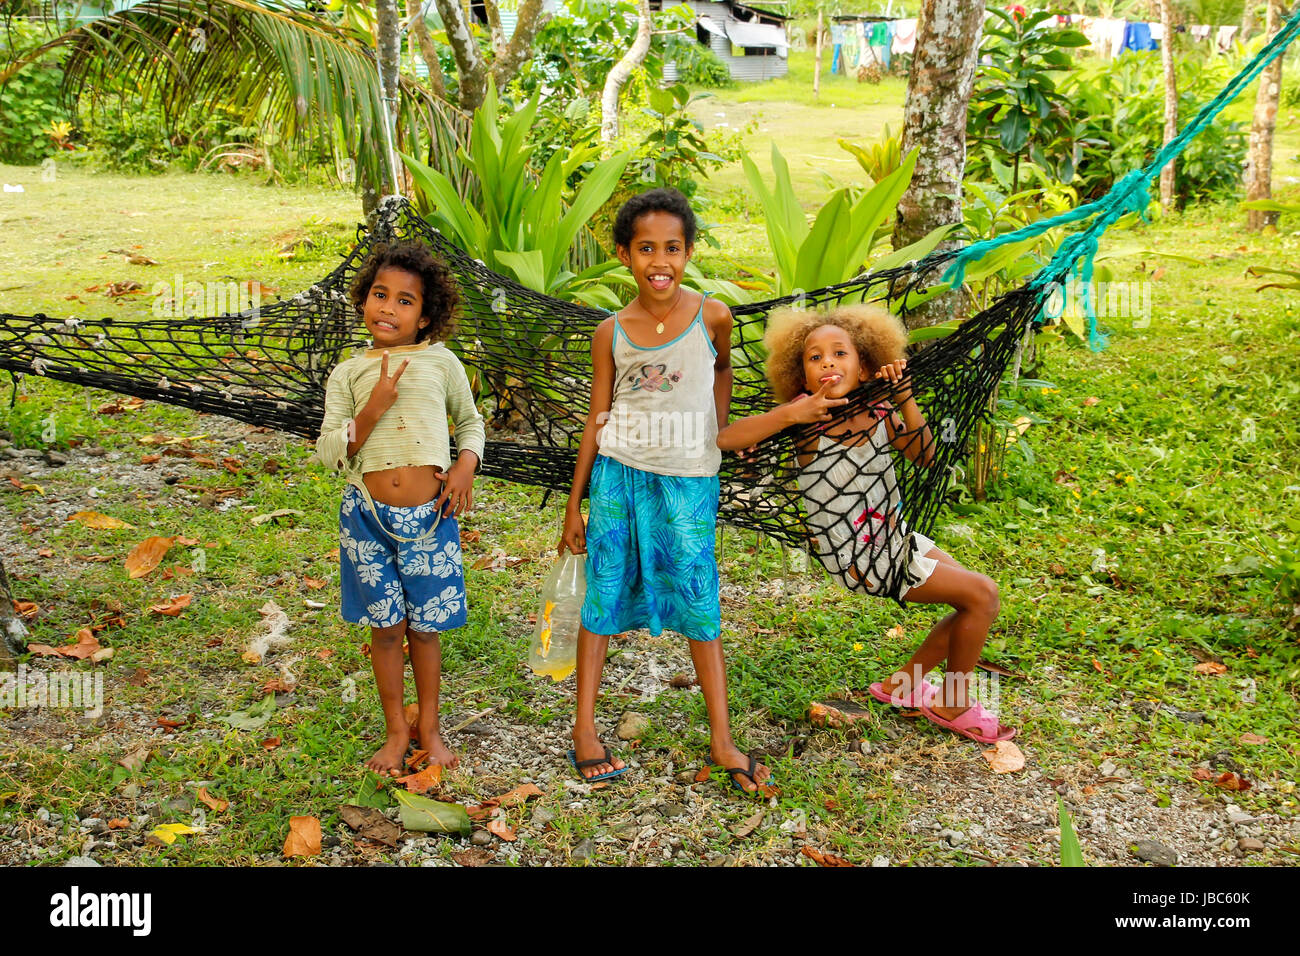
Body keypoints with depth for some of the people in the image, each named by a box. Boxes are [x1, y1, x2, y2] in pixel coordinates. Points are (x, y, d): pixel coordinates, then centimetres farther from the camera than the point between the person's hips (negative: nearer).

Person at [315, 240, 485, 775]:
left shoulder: (440, 362, 2)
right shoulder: (348, 375, 2)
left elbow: (471, 420, 16)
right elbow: (328, 452, -2)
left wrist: (467, 462, -3)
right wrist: (371, 411, -16)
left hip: (430, 515, 0)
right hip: (368, 515, 0)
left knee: (424, 627, 10)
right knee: (386, 627, 9)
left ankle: (429, 728, 30)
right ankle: (396, 730, 28)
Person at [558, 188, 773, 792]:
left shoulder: (711, 317, -6)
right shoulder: (611, 333, -3)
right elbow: (597, 420, 4)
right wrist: (574, 504, 5)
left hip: (688, 482, -1)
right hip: (619, 477, 1)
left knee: (699, 603, 5)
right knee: (603, 595, 7)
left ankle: (722, 740, 15)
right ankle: (585, 729, 20)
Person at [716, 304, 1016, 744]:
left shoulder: (878, 409, -6)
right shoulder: (805, 413, -22)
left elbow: (924, 456, -2)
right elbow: (723, 439, -29)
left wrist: (905, 399, -15)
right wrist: (790, 414, -40)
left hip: (898, 538, 7)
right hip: (859, 562, -7)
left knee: (977, 603, 15)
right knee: (981, 595, -4)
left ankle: (901, 682, 28)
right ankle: (953, 704, 17)